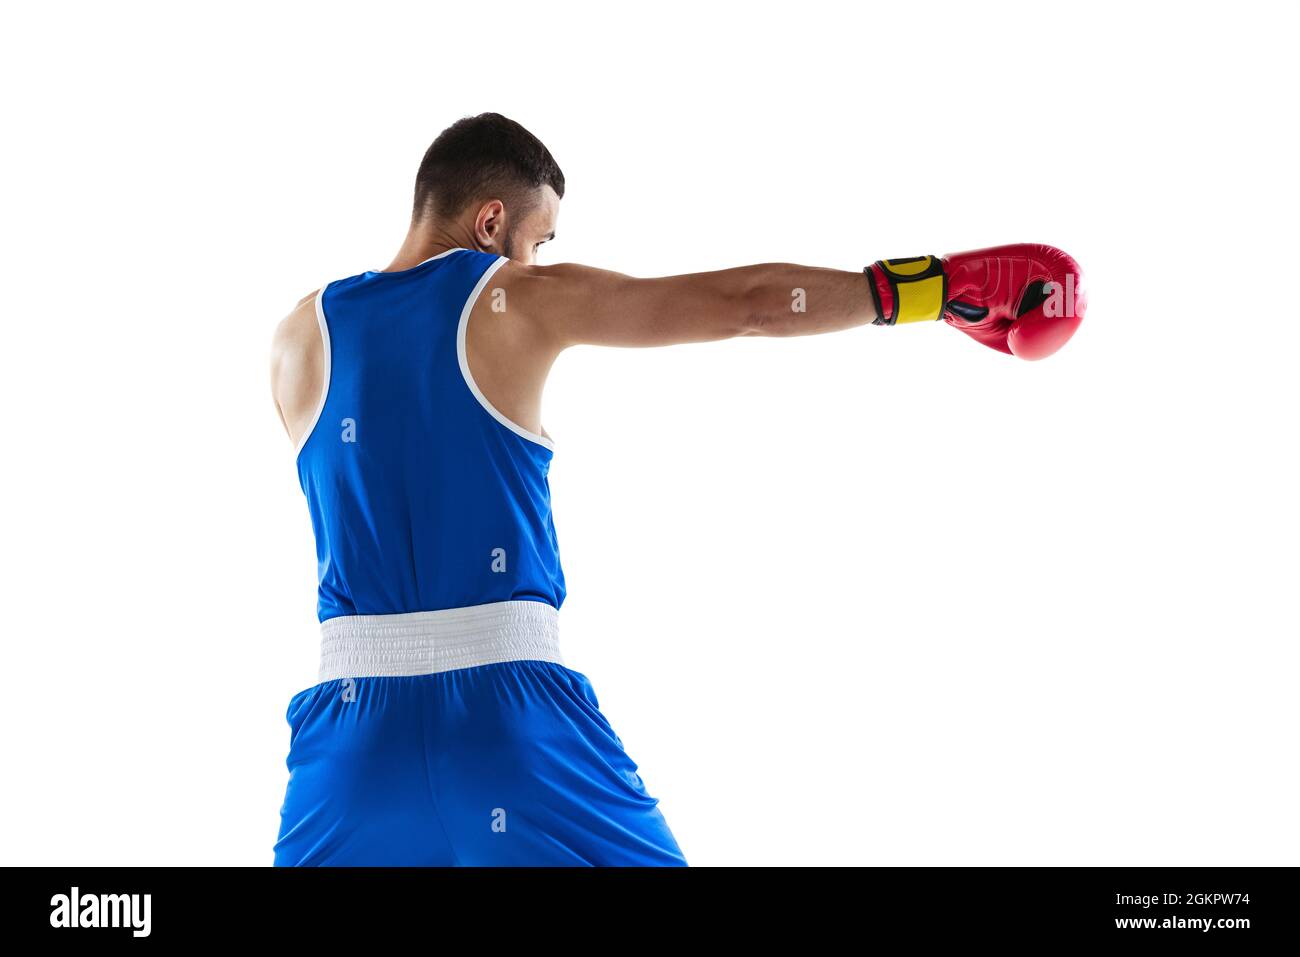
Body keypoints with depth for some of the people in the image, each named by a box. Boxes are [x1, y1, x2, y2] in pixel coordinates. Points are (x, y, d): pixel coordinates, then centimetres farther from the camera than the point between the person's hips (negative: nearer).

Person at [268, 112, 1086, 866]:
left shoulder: (299, 337, 10)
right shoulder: (520, 301, -1)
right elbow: (745, 302, 0)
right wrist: (940, 285, 7)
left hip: (352, 713, 4)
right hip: (505, 705, -3)